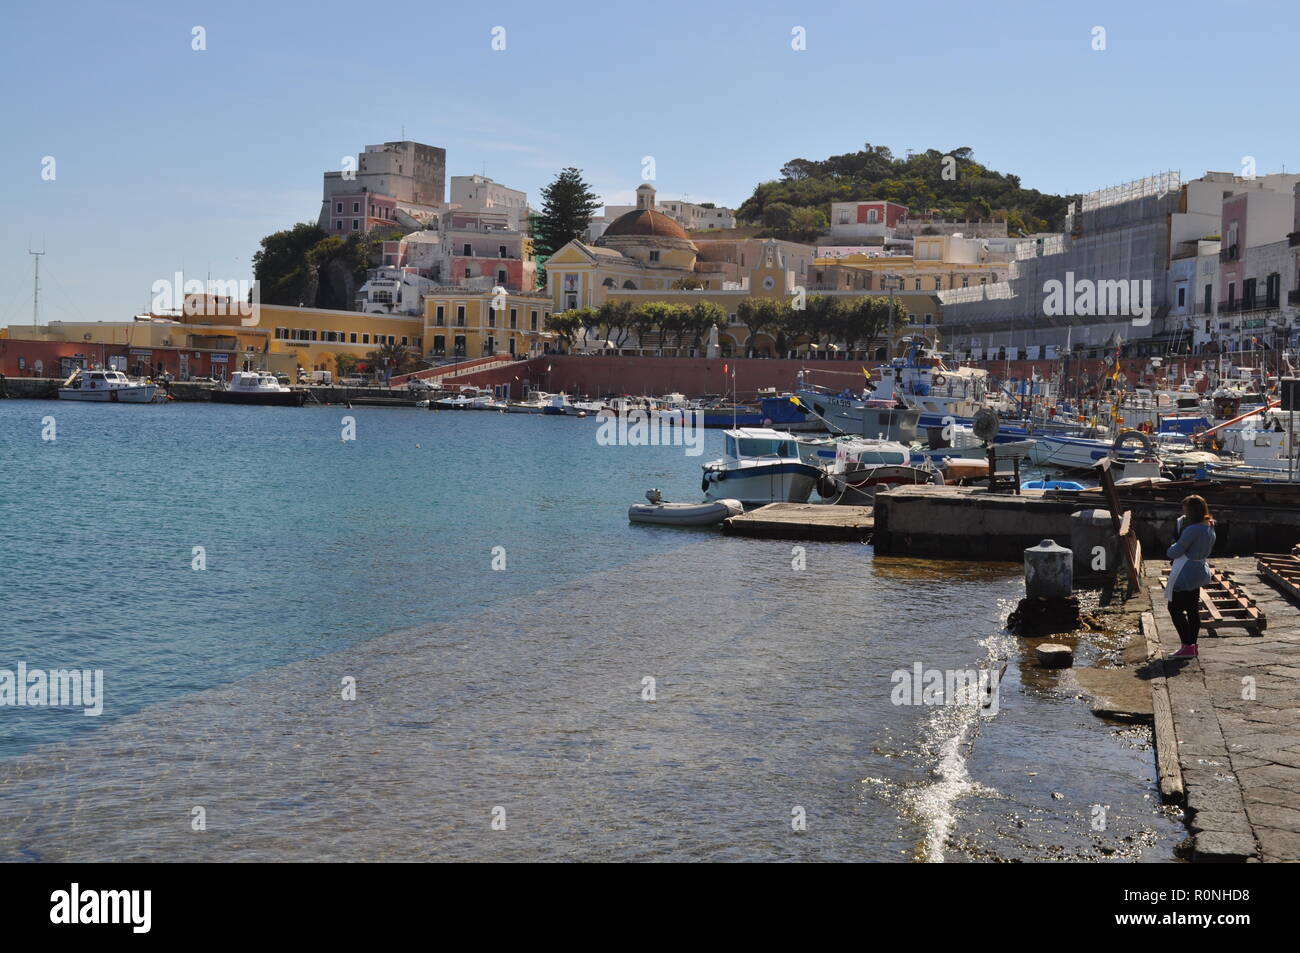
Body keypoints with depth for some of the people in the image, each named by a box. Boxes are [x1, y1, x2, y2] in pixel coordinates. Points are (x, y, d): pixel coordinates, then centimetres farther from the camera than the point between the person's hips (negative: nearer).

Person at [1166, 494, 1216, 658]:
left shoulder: (1193, 530, -23)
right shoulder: (1210, 528, 7)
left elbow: (1174, 552, -19)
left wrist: (1172, 548, 4)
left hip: (1185, 574, -10)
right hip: (1200, 570, 10)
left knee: (1175, 608, -2)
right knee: (1193, 609, 15)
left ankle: (1187, 646, -5)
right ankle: (1192, 644, 22)